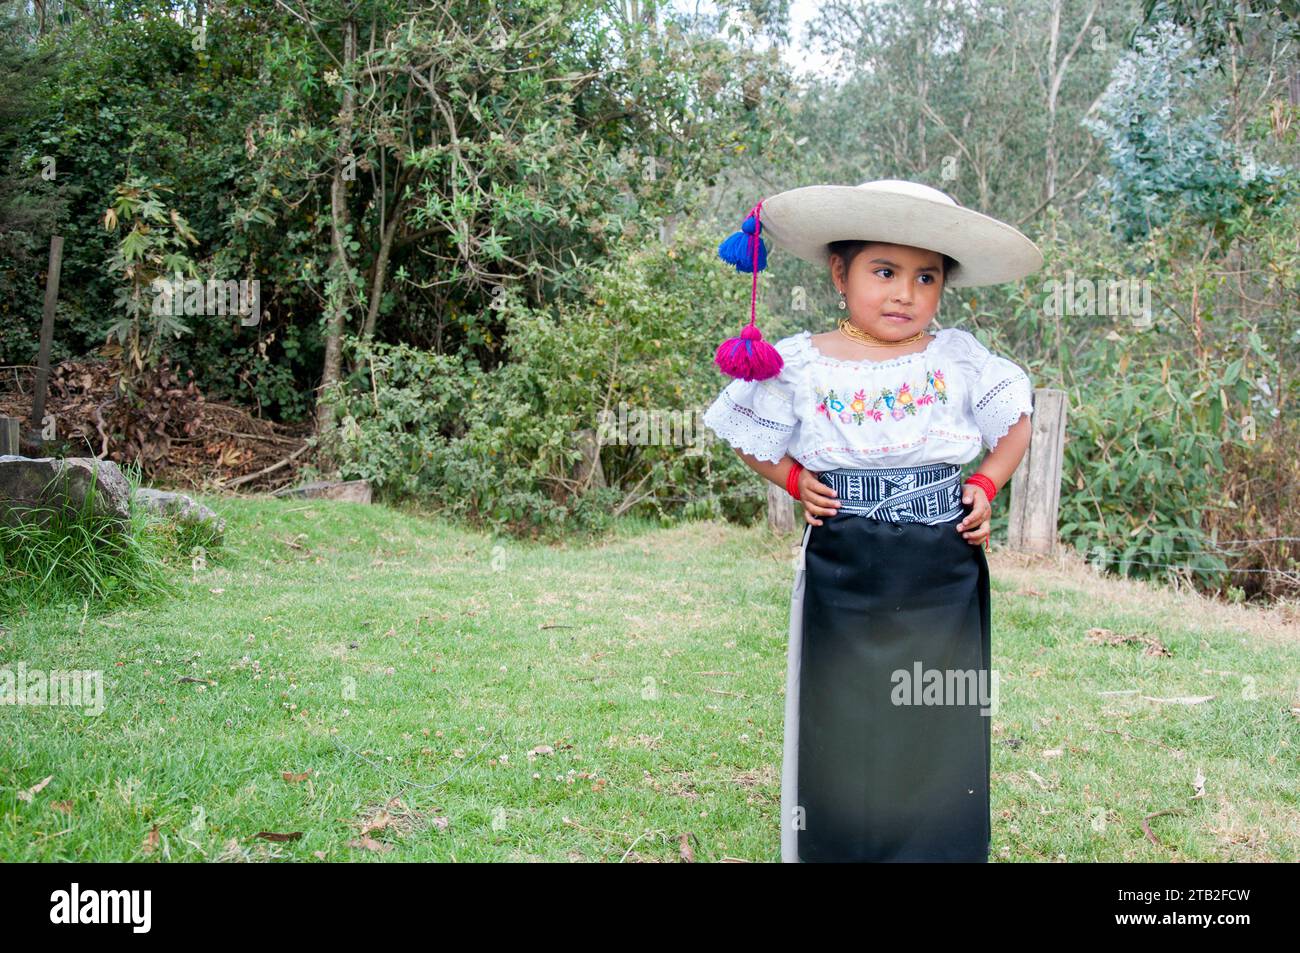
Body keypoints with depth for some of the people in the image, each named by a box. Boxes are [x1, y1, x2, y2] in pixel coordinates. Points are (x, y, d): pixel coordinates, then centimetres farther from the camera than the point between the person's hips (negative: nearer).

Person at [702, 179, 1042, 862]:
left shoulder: (960, 360, 1)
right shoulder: (800, 364, -3)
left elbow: (1015, 427, 14)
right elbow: (749, 438, 10)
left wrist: (986, 485, 0)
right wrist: (794, 480, -3)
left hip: (943, 572, 1)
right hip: (843, 570, -1)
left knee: (939, 722, 8)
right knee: (843, 717, 8)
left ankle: (939, 846, 26)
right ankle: (835, 843, 26)